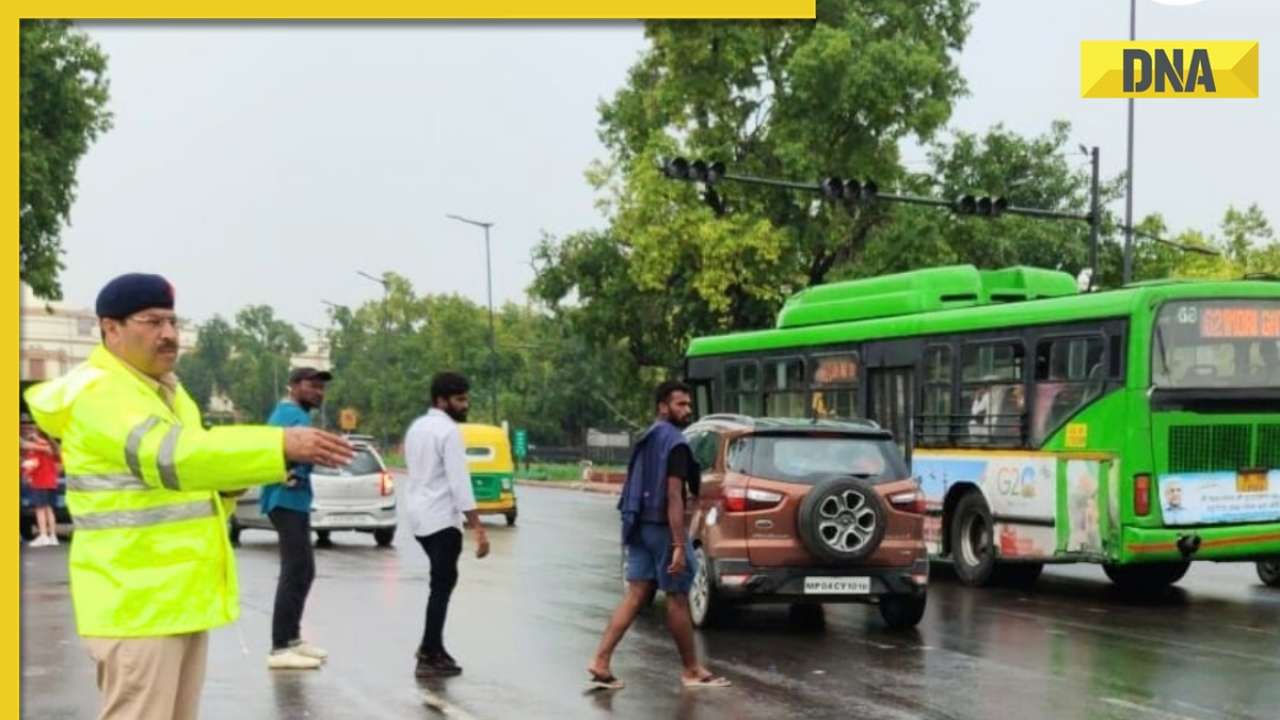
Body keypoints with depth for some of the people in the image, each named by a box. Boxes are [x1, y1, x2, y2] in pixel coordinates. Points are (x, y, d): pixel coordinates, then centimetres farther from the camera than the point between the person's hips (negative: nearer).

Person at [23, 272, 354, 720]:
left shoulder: (163, 390, 17)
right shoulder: (101, 395, -16)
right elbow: (170, 453, -33)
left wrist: (225, 477, 3)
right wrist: (281, 445, -41)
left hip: (178, 594, 10)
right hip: (137, 601, -10)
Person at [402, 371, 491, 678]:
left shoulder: (416, 427, 13)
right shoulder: (449, 431, -15)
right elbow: (459, 482, -21)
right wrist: (478, 528, -21)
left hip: (419, 514, 9)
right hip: (441, 518, -9)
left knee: (442, 581, 19)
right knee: (442, 586, -3)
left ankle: (431, 646, 20)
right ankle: (430, 658, -1)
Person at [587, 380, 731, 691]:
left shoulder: (647, 439, 16)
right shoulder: (675, 442, -13)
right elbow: (674, 497, -20)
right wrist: (679, 545, -23)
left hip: (640, 525, 8)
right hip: (661, 527, -8)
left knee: (636, 595, 6)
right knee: (677, 598, 2)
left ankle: (601, 661, -1)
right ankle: (692, 671, 12)